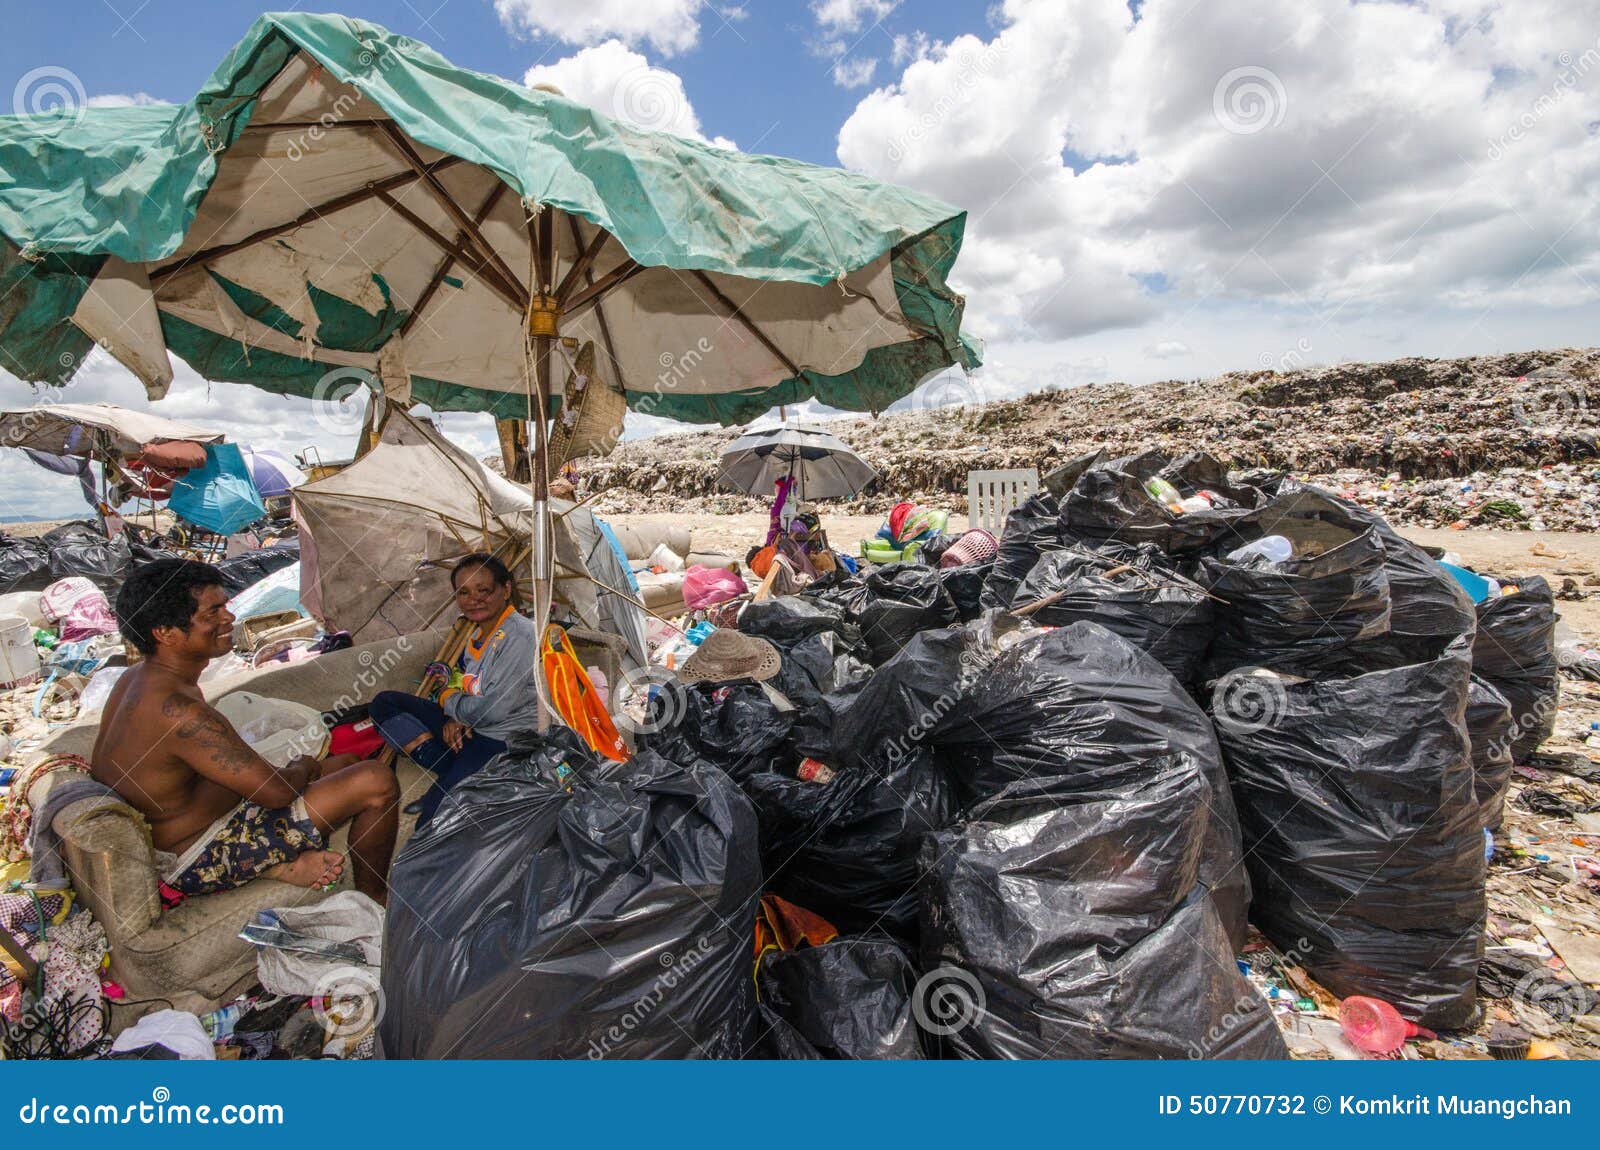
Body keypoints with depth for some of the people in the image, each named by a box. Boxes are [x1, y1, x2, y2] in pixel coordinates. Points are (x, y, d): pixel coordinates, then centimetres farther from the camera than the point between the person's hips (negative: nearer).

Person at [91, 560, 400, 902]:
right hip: (198, 862, -10)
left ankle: (279, 862, 1)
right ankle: (372, 898, 4)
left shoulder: (136, 679, 2)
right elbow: (276, 791, -28)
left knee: (345, 764, 16)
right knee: (375, 781, -16)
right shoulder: (180, 712, -31)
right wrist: (302, 768, -2)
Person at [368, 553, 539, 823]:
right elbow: (461, 679, 19)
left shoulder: (519, 636, -22)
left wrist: (449, 700, -6)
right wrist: (453, 717, -5)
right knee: (384, 702, 9)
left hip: (502, 742, -10)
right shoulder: (478, 631, 9)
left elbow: (495, 709, -26)